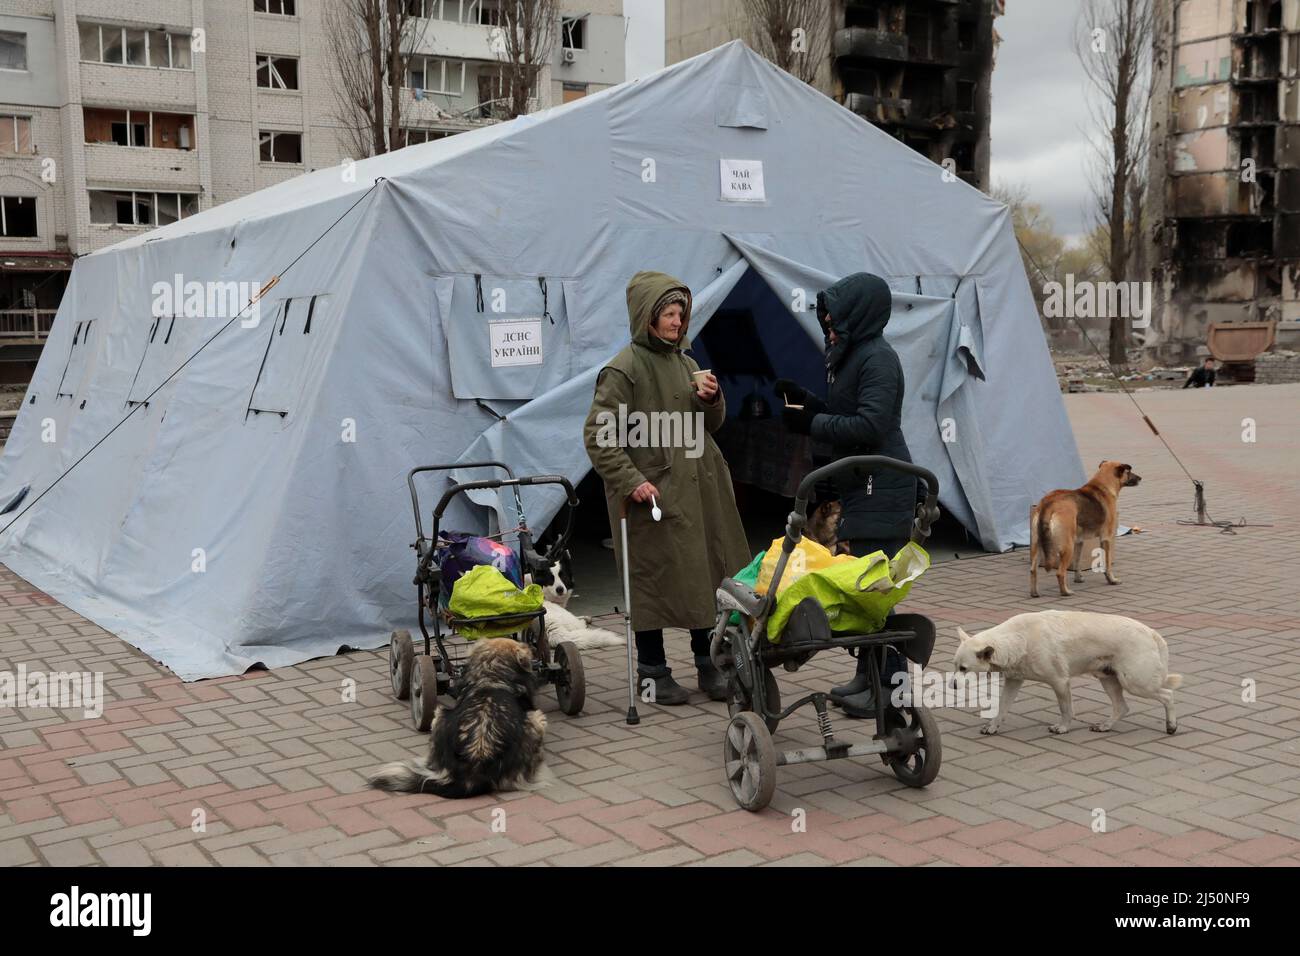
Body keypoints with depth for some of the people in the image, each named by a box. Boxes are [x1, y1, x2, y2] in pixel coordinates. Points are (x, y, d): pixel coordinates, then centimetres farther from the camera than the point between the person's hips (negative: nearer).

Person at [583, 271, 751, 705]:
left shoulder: (684, 362, 13)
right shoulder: (624, 369, -9)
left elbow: (711, 426, 20)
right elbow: (597, 436, -13)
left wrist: (711, 400, -1)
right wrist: (631, 481, -19)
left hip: (699, 491, 7)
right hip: (652, 495, -7)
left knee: (707, 578, 10)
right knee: (654, 581, -1)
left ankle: (709, 666, 23)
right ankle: (653, 672, 14)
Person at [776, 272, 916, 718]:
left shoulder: (878, 359, -14)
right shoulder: (850, 354, 16)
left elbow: (870, 426, -23)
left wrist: (812, 423, -16)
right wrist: (807, 400, 7)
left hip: (881, 491, -10)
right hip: (861, 487, 10)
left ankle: (888, 685, -1)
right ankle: (868, 675, 22)